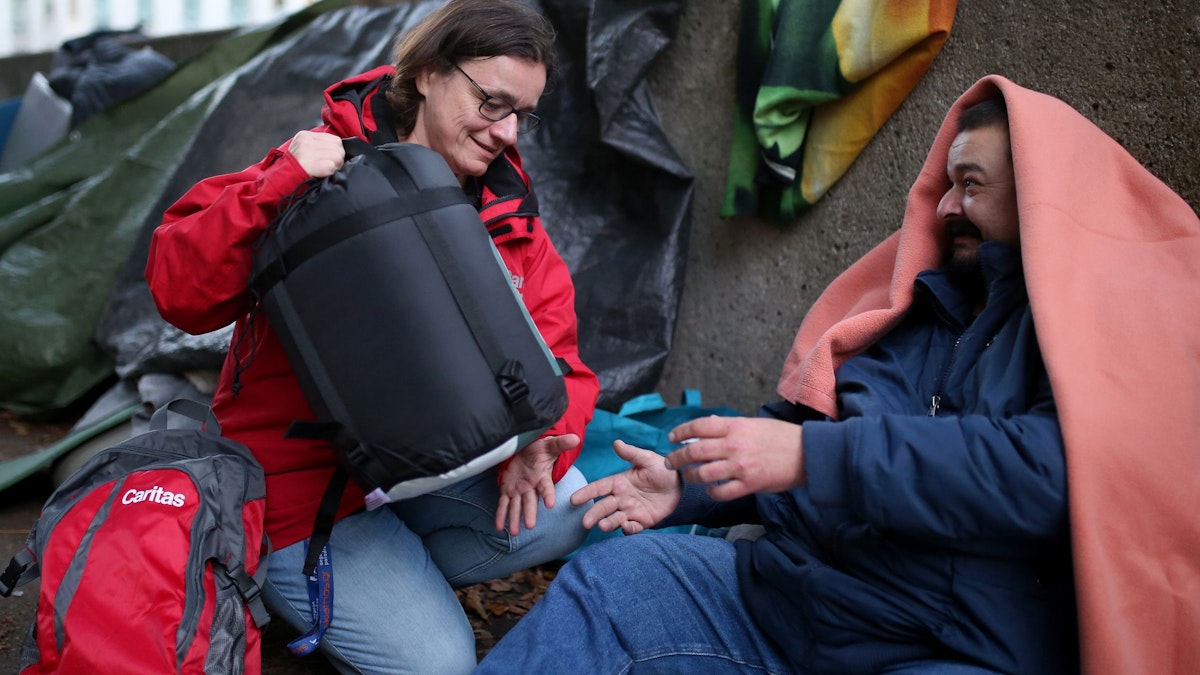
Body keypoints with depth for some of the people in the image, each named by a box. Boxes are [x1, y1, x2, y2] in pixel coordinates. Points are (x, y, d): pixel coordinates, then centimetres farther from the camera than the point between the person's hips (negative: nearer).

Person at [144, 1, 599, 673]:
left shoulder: (510, 212, 1)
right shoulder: (323, 172, -15)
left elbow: (555, 356, -2)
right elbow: (179, 292, -21)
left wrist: (535, 443, -24)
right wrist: (277, 187, -35)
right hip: (305, 485, -5)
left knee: (562, 507, -17)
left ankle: (388, 579, 0)